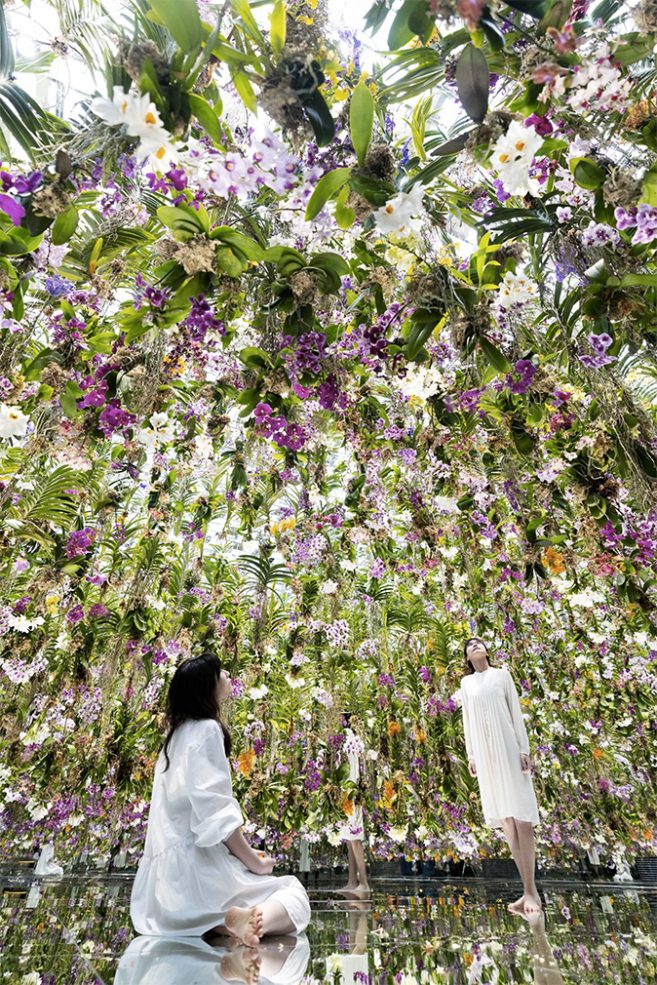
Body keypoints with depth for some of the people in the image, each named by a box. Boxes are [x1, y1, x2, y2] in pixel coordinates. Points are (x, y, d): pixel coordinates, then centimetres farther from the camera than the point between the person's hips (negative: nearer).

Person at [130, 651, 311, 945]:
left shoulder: (179, 732, 13)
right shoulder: (207, 729, -16)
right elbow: (216, 813, -21)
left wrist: (245, 853, 13)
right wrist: (256, 863, -8)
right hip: (197, 864, -8)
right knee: (293, 891, 2)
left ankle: (221, 922, 0)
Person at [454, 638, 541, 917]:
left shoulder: (502, 674, 4)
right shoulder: (466, 683, 10)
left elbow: (516, 713, 1)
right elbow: (467, 721, 11)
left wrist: (524, 749, -6)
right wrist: (471, 755, 6)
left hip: (508, 748, -2)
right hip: (485, 753, 3)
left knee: (521, 816, -5)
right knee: (505, 819, 5)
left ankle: (531, 890, 1)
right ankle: (529, 890, 13)